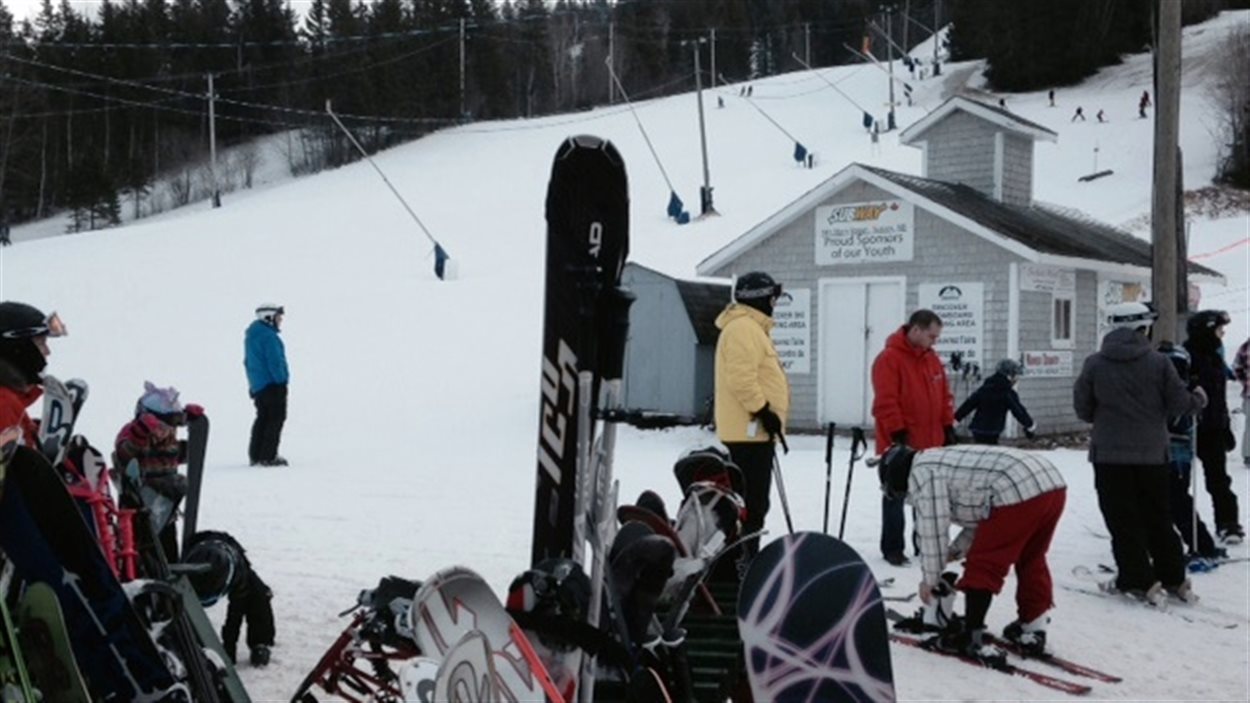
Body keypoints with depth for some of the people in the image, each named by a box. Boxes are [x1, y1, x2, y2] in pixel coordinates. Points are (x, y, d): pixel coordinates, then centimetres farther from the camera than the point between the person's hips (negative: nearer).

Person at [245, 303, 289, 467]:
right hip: (272, 385, -9)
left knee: (262, 418, 16)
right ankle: (268, 456, -5)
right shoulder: (269, 336, -18)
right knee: (276, 418, -3)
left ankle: (255, 455, 17)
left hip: (257, 385, 9)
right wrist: (282, 380, -14)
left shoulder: (251, 335, 14)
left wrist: (252, 383, 21)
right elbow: (275, 362, -20)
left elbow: (248, 361, 19)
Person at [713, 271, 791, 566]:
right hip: (749, 430, -11)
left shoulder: (752, 328, 22)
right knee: (751, 502, -11)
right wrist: (762, 410, -21)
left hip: (752, 430, 11)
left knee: (753, 501, 14)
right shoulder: (743, 328, -13)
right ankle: (743, 561, -9)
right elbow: (741, 377, -23)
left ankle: (747, 560, 21)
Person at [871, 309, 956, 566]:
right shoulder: (889, 359, -14)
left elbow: (944, 396, 16)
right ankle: (892, 548, 8)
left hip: (931, 443, 7)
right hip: (899, 444, -7)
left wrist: (948, 427, 10)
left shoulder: (932, 359, 11)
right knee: (896, 496, 1)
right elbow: (886, 401, -19)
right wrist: (898, 434, -20)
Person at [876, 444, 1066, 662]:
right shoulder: (945, 462, 31)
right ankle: (1033, 629, 34)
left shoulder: (921, 473, 3)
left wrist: (930, 579, 12)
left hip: (1020, 494, -10)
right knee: (1030, 560, 27)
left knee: (983, 566, 2)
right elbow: (979, 517, 33)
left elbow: (933, 530, 2)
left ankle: (971, 638, 8)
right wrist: (954, 551, 27)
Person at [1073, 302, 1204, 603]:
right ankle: (1174, 579, 21)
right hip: (1152, 453, 2)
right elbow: (1179, 403, -2)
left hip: (1110, 454, -2)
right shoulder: (1159, 363, -5)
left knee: (1123, 520, 4)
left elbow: (1082, 409, -1)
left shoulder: (1094, 364, -6)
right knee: (1158, 518, 15)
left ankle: (1140, 581, 3)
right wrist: (1199, 399, 20)